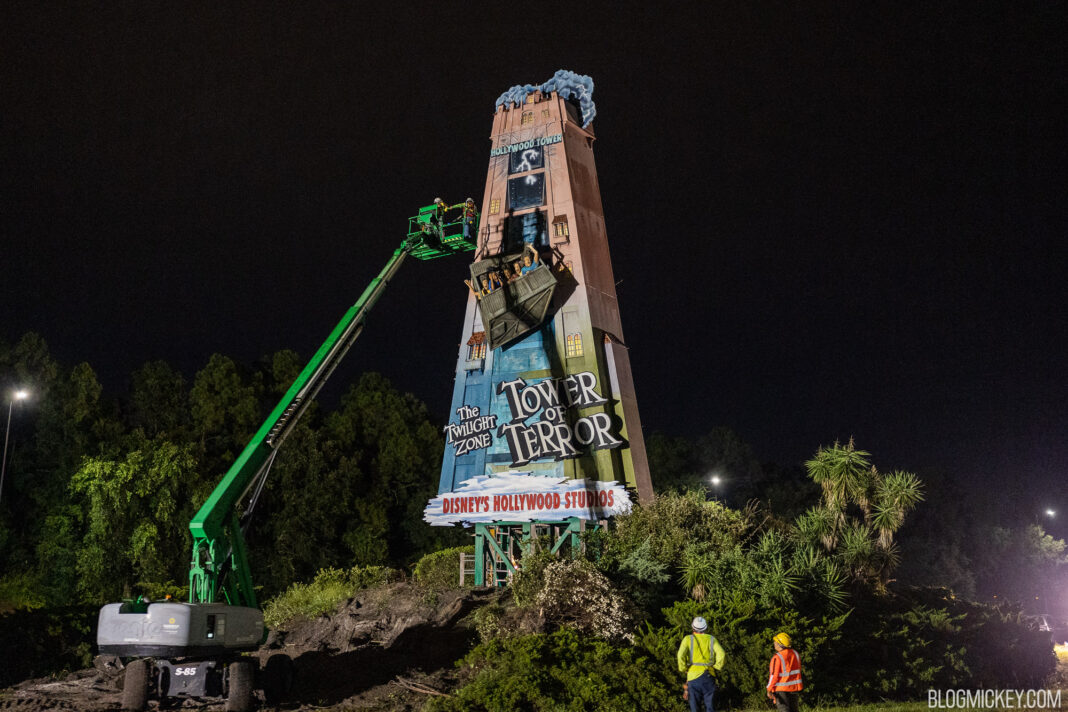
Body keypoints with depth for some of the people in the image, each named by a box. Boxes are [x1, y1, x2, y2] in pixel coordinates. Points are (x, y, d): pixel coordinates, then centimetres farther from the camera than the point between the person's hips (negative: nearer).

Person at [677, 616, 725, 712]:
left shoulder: (688, 639, 1)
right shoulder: (712, 639, 6)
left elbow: (681, 655, -14)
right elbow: (721, 655, -8)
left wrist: (683, 669, 0)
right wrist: (717, 668, 6)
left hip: (694, 675, -2)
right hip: (709, 676, 2)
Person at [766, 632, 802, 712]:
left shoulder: (777, 658, -18)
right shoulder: (795, 654, 3)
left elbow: (774, 675, -19)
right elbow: (798, 671, 11)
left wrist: (769, 690, -13)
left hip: (781, 689, -6)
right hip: (795, 688, 6)